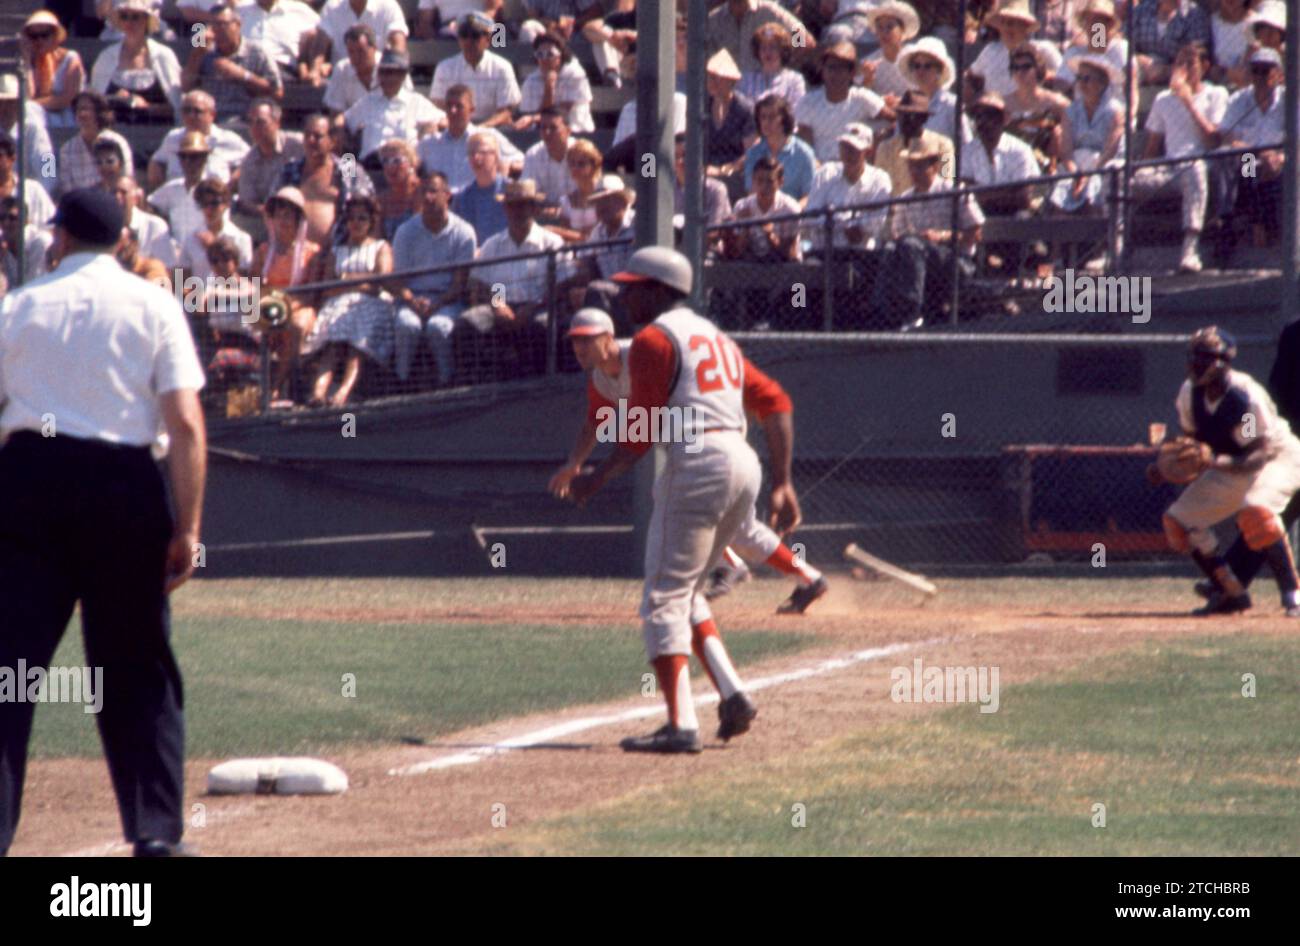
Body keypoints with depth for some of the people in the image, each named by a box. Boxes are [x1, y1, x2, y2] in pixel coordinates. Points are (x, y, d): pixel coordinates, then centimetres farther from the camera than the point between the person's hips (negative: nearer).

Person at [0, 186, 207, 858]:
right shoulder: (153, 306, 5)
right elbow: (187, 424, -5)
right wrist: (188, 527, -5)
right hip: (125, 484, 0)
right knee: (138, 669, 10)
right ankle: (156, 830, 9)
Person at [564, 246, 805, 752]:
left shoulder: (653, 340, -3)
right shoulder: (715, 336, 23)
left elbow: (642, 430, -9)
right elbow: (775, 403, 18)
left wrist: (597, 480, -1)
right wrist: (782, 483, 16)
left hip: (697, 464, -9)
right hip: (746, 465, 9)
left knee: (664, 600, -5)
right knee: (685, 592, 21)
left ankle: (681, 724, -14)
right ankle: (732, 695, 7)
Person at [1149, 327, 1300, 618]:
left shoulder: (1246, 396, -31)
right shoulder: (1190, 392, -10)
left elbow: (1263, 454, -32)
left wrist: (1218, 462, -47)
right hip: (1232, 468, 8)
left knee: (1257, 511, -37)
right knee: (1179, 520, 1)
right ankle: (1231, 593, 13)